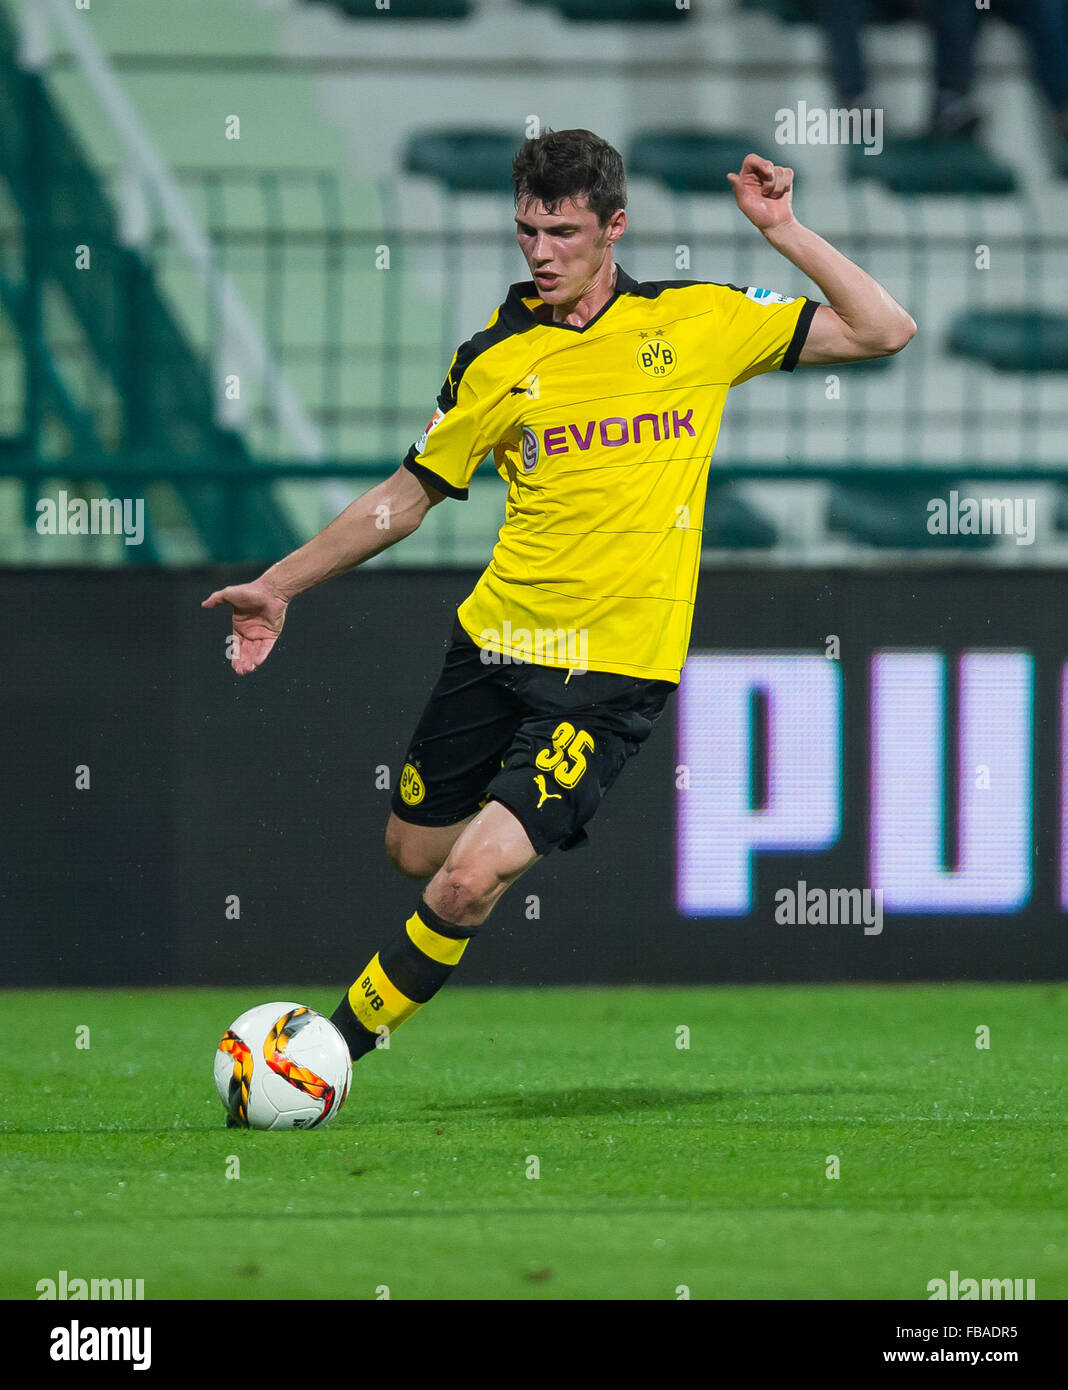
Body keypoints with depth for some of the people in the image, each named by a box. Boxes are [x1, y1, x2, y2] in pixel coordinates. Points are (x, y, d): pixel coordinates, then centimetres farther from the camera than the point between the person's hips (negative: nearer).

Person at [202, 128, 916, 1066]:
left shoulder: (699, 321, 1)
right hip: (496, 638, 4)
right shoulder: (494, 361, 3)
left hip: (616, 663, -4)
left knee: (469, 880, -16)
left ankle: (336, 1050, -3)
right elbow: (410, 496, 14)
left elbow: (883, 331, 4)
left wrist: (784, 232, -6)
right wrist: (278, 587, 14)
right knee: (416, 852, 13)